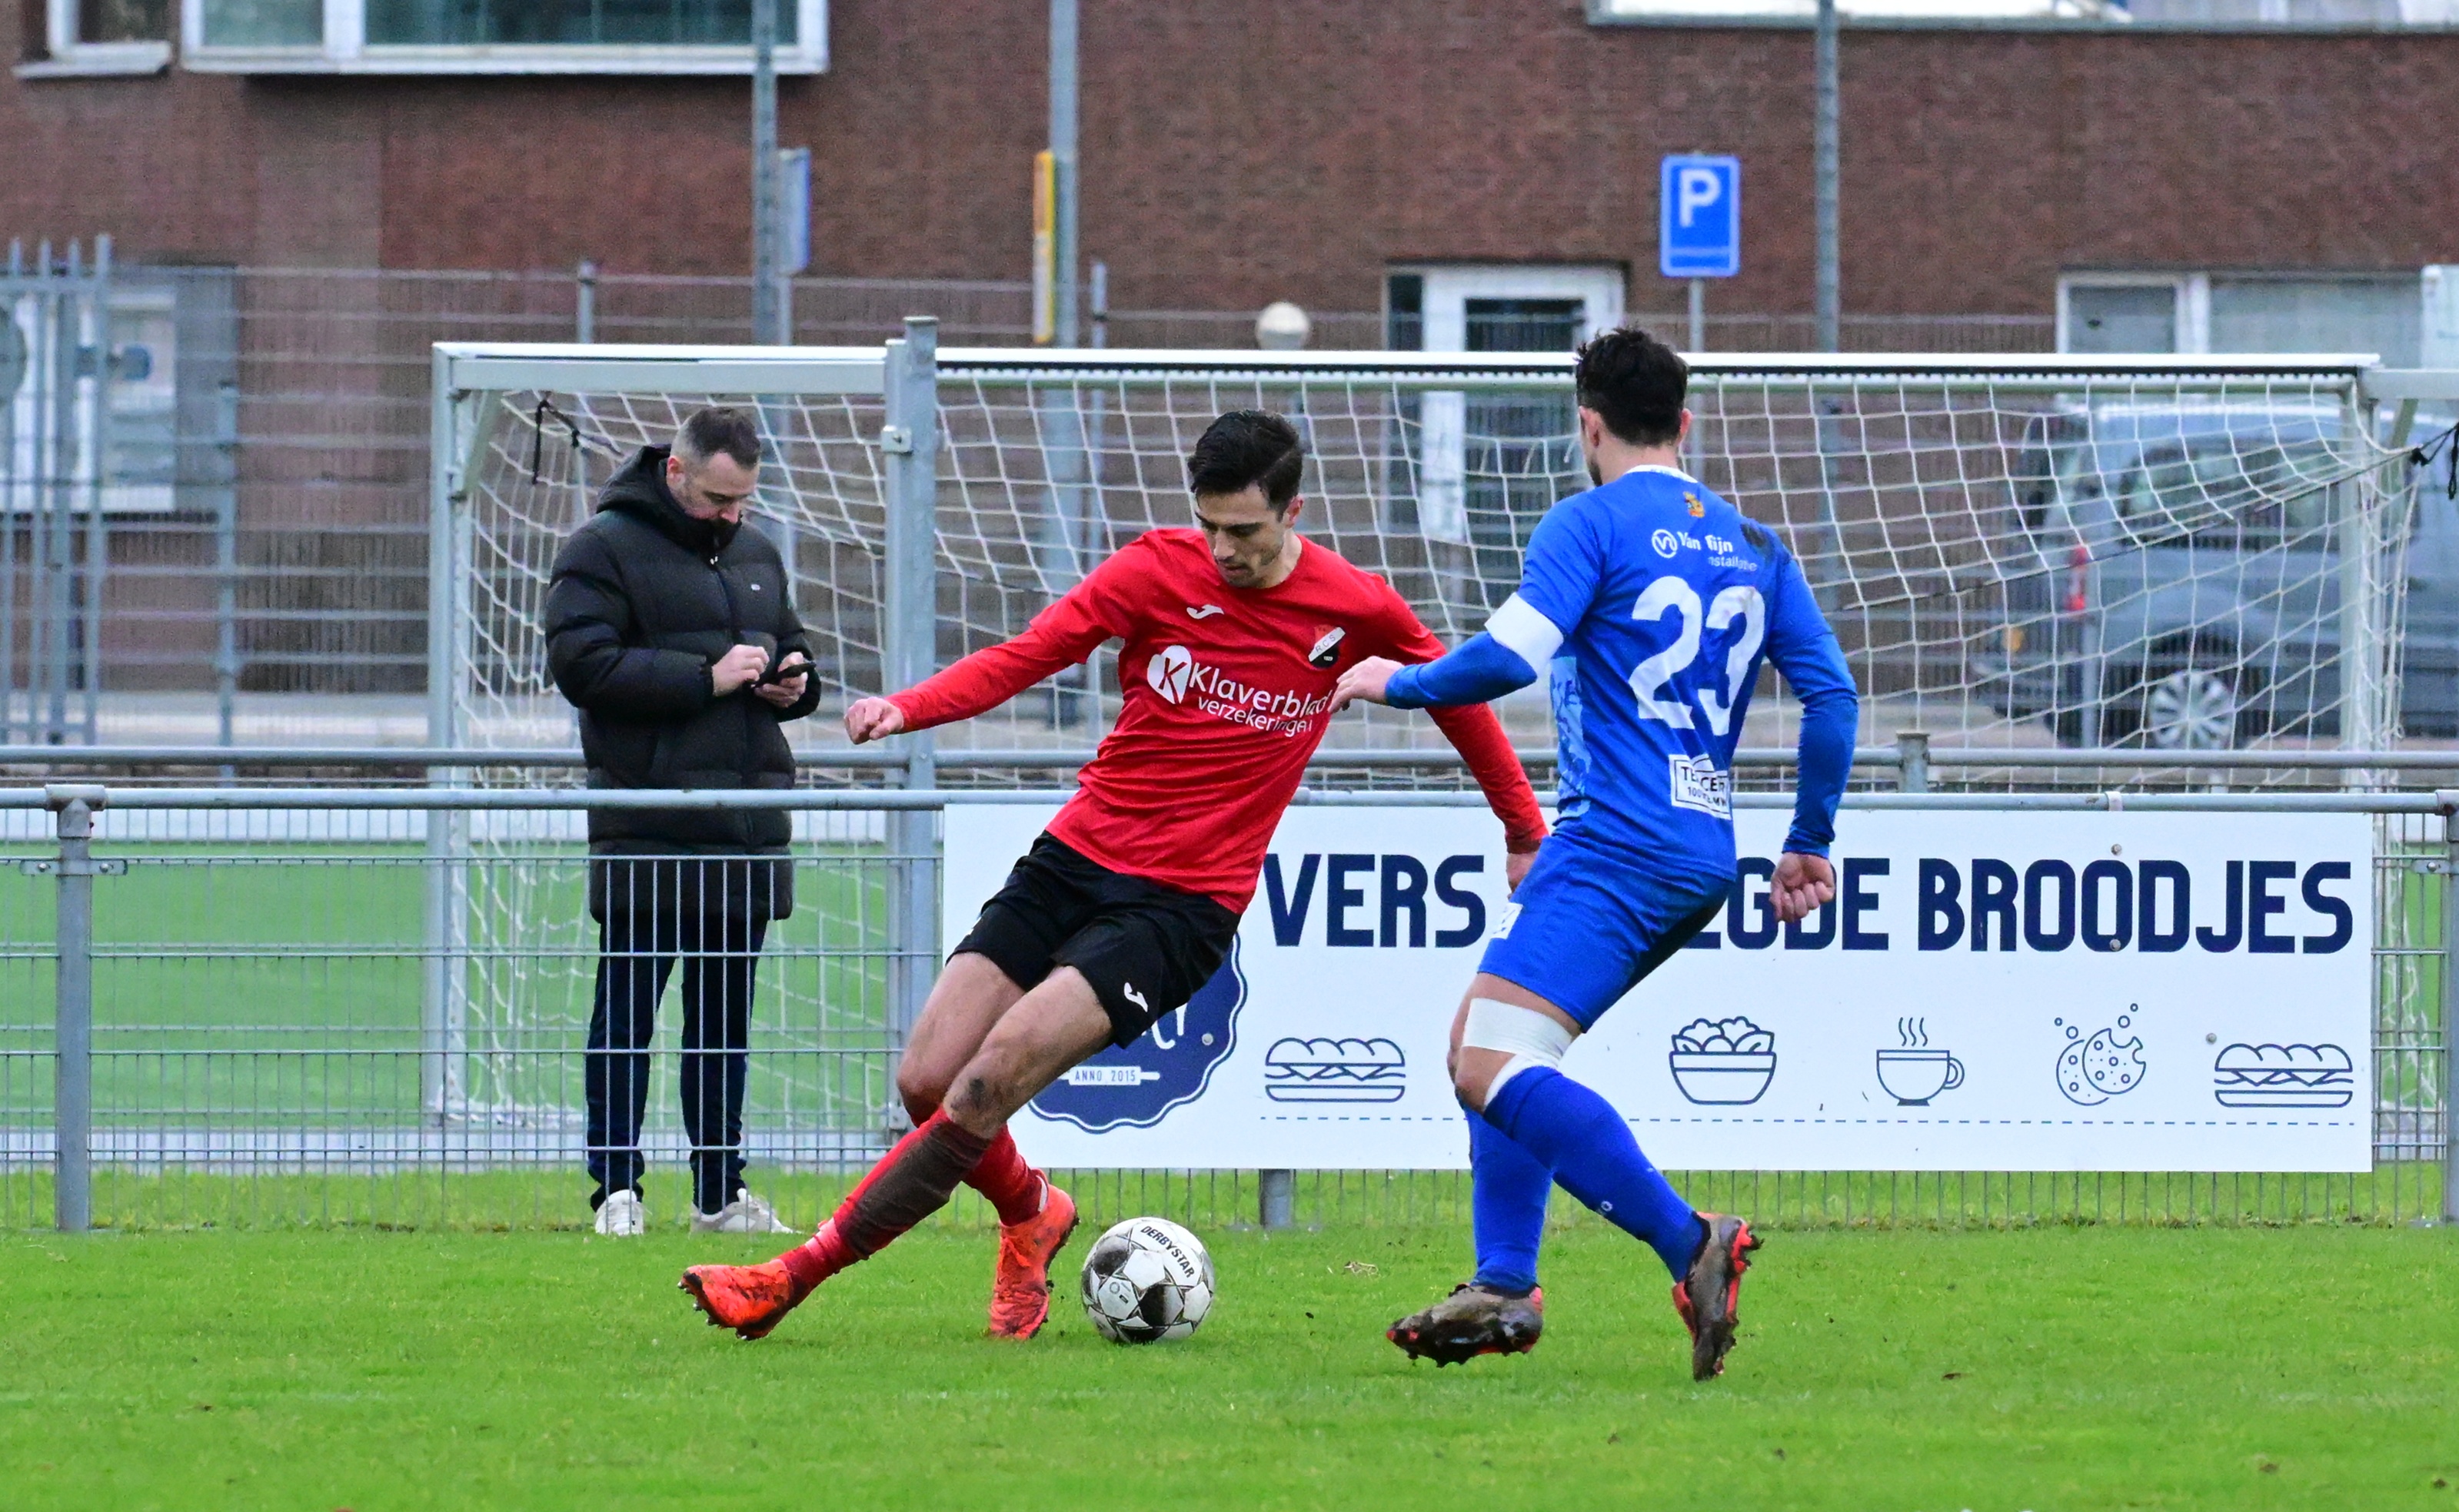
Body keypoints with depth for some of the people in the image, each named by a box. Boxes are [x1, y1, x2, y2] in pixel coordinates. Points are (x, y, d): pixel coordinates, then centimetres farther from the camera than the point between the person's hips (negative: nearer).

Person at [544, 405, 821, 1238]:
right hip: (647, 831, -7)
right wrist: (706, 677, -17)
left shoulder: (755, 554, 18)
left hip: (748, 827, 7)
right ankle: (616, 1186, -2)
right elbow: (583, 663, -16)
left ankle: (720, 1191, 15)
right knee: (626, 1007, -4)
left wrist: (794, 682, 6)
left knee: (726, 1012, 10)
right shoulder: (604, 548, -4)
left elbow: (789, 643, 31)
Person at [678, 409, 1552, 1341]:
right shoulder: (1160, 569, -2)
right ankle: (1030, 1213, 29)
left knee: (991, 1080, -20)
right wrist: (907, 707, -25)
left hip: (1184, 905, -3)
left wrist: (1523, 827, 25)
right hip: (1075, 858, 3)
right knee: (926, 1083, -4)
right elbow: (1027, 656, -7)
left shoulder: (1355, 610, -3)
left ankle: (797, 1278, -16)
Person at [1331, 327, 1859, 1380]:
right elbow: (1830, 694, 13)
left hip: (1613, 848, -9)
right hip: (1702, 855, 9)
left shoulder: (1591, 523, -4)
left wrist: (1396, 684, 4)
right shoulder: (1753, 546, 17)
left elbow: (1507, 659, -15)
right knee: (1480, 1041, 19)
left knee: (1493, 1072, -18)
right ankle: (1503, 1291, 13)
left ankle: (1689, 1244, -30)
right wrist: (1809, 845, 21)